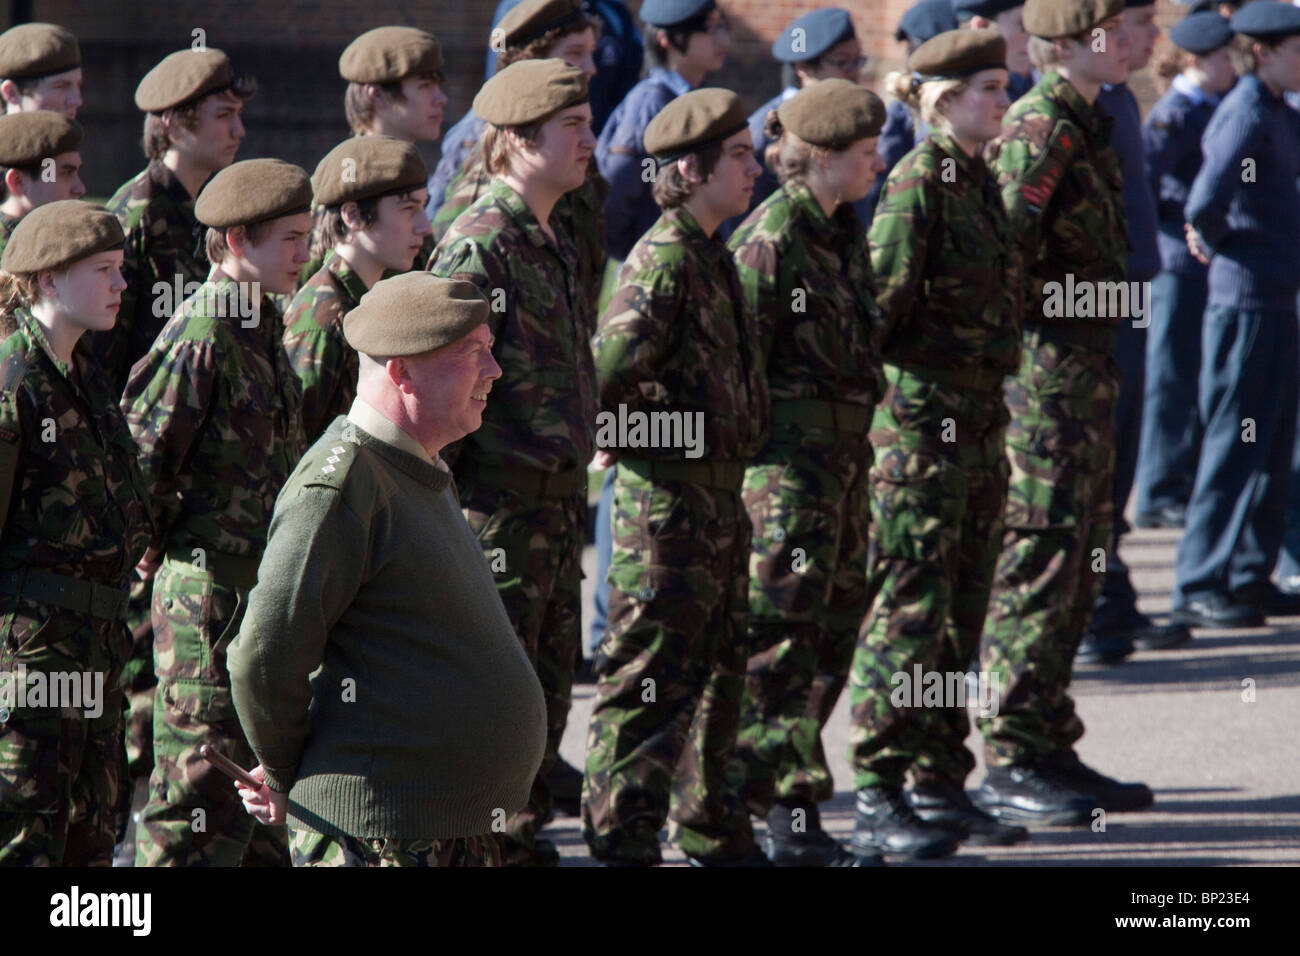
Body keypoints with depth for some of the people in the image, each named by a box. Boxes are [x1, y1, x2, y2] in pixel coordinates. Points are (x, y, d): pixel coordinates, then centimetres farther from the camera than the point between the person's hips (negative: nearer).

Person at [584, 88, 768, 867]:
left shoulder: (710, 256, 13)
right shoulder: (665, 261, -17)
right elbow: (607, 373, -24)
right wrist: (634, 442, -11)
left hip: (718, 493, 10)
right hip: (669, 499, -10)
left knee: (718, 665, 17)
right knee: (650, 674, -4)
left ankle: (712, 831, 27)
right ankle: (621, 838, 1)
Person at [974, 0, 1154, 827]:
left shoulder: (1087, 126, 16)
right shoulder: (1039, 130, -16)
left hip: (1088, 374, 10)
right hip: (1045, 366, -10)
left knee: (1080, 569, 13)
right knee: (1039, 564, -8)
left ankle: (1052, 752, 20)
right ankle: (1011, 764, -4)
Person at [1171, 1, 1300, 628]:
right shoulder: (1247, 115, -16)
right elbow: (1204, 205, -26)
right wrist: (1216, 241, -6)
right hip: (1246, 301, -9)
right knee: (1234, 446, -5)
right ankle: (1199, 588, 0)